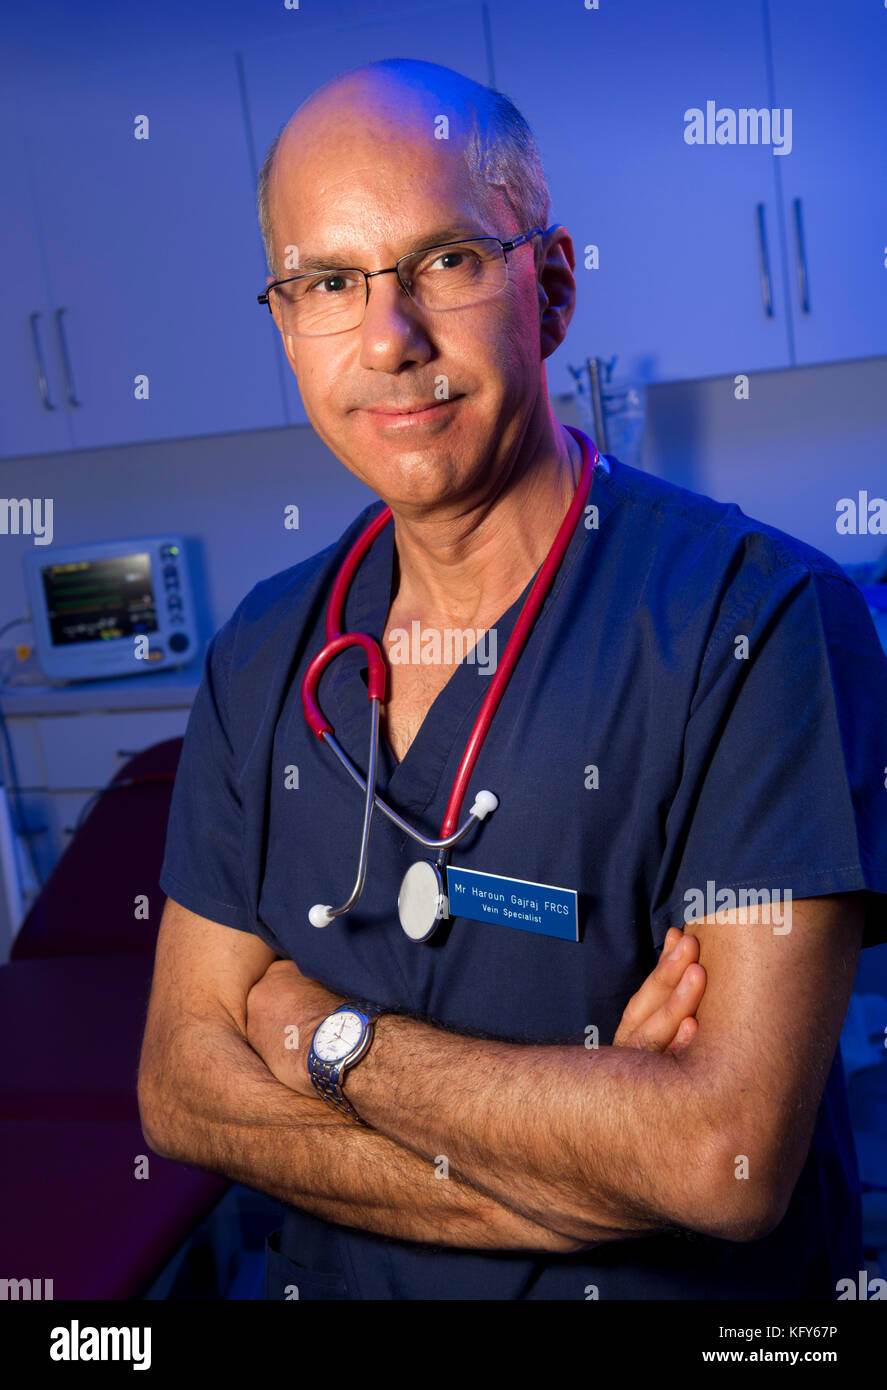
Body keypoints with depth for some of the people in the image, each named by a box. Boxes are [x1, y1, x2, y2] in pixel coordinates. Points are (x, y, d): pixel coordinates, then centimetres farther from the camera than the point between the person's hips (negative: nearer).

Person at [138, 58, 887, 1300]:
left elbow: (731, 1157, -26)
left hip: (694, 1289, -3)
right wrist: (596, 1148, -20)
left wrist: (330, 1036, -15)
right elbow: (180, 1084, -7)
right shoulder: (263, 655, -4)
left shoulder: (764, 619, -21)